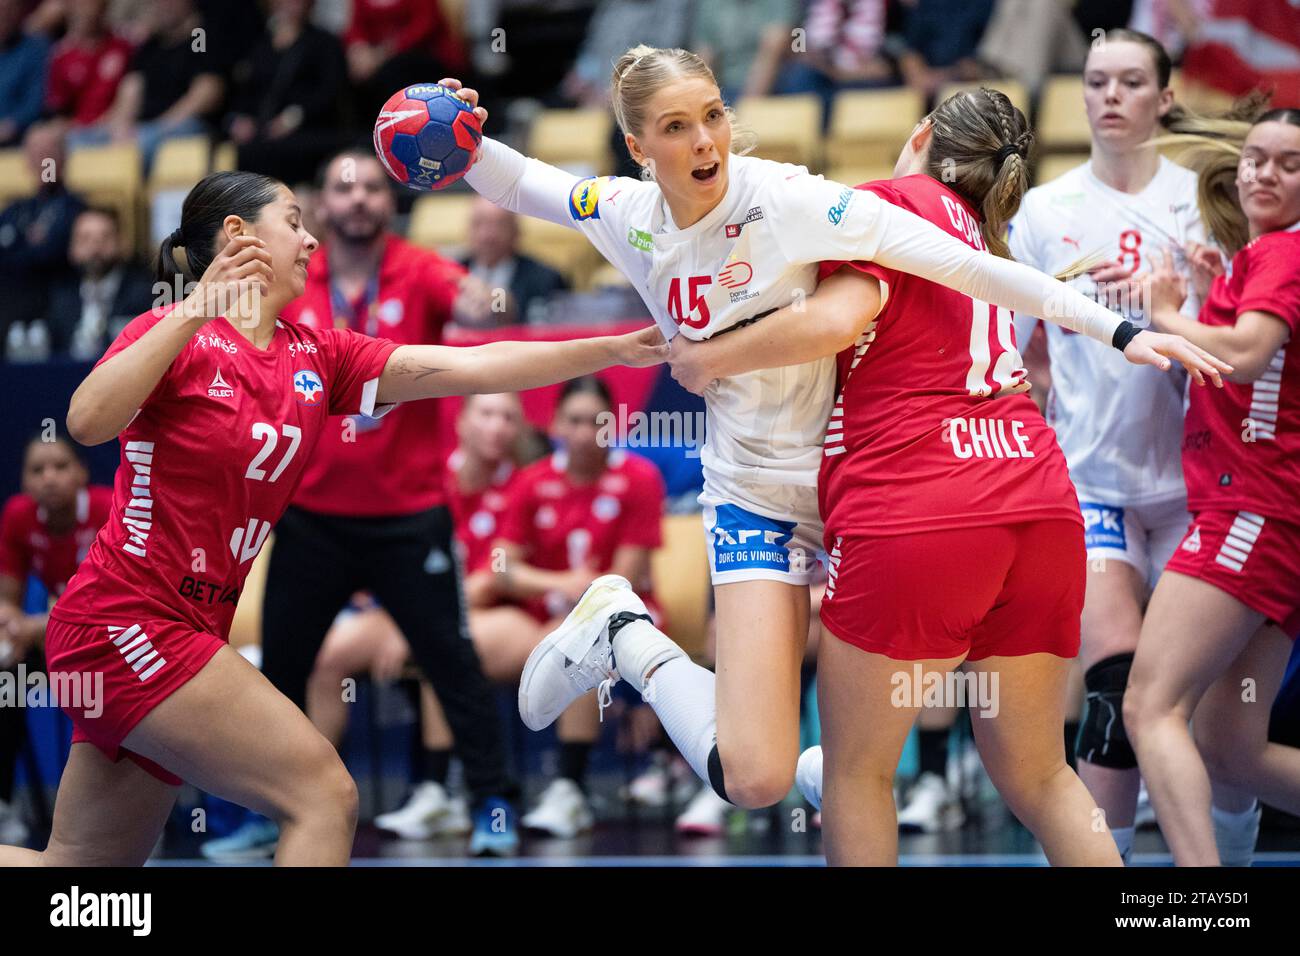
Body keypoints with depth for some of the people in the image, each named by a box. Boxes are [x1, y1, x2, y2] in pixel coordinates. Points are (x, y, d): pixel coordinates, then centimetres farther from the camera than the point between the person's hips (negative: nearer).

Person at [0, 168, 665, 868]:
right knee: (324, 796, -13)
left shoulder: (316, 357, 11)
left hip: (185, 634, 8)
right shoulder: (176, 332, -7)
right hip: (122, 619, -8)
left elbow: (467, 367, 5)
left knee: (87, 863, 11)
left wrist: (614, 350, 0)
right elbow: (87, 421, -25)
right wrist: (195, 311, -26)